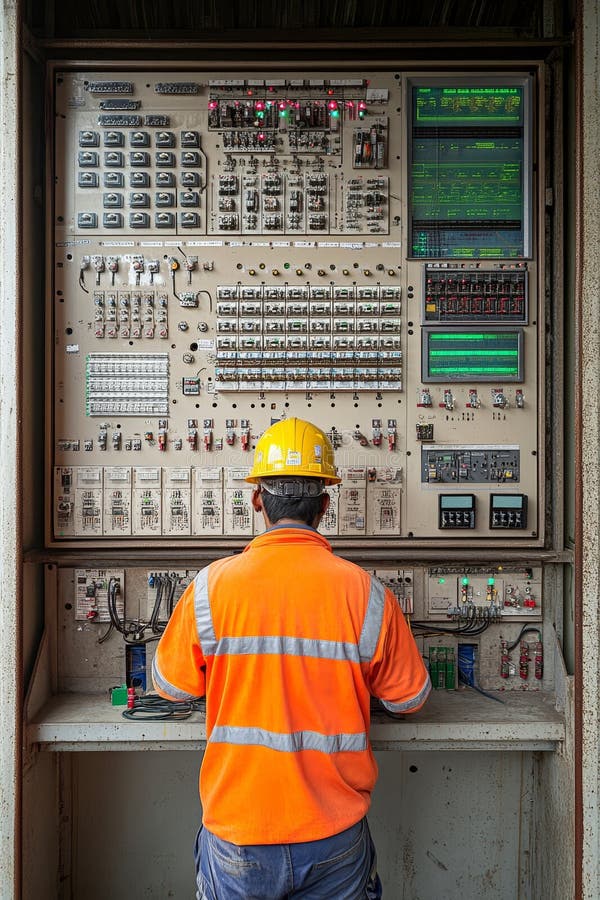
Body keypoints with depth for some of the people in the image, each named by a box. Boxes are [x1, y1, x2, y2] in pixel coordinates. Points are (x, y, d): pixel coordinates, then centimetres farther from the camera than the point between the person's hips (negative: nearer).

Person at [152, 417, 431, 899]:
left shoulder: (212, 586, -12)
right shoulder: (366, 593, -12)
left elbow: (171, 684, 3)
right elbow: (409, 697, 1)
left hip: (237, 833, 0)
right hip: (335, 839, 1)